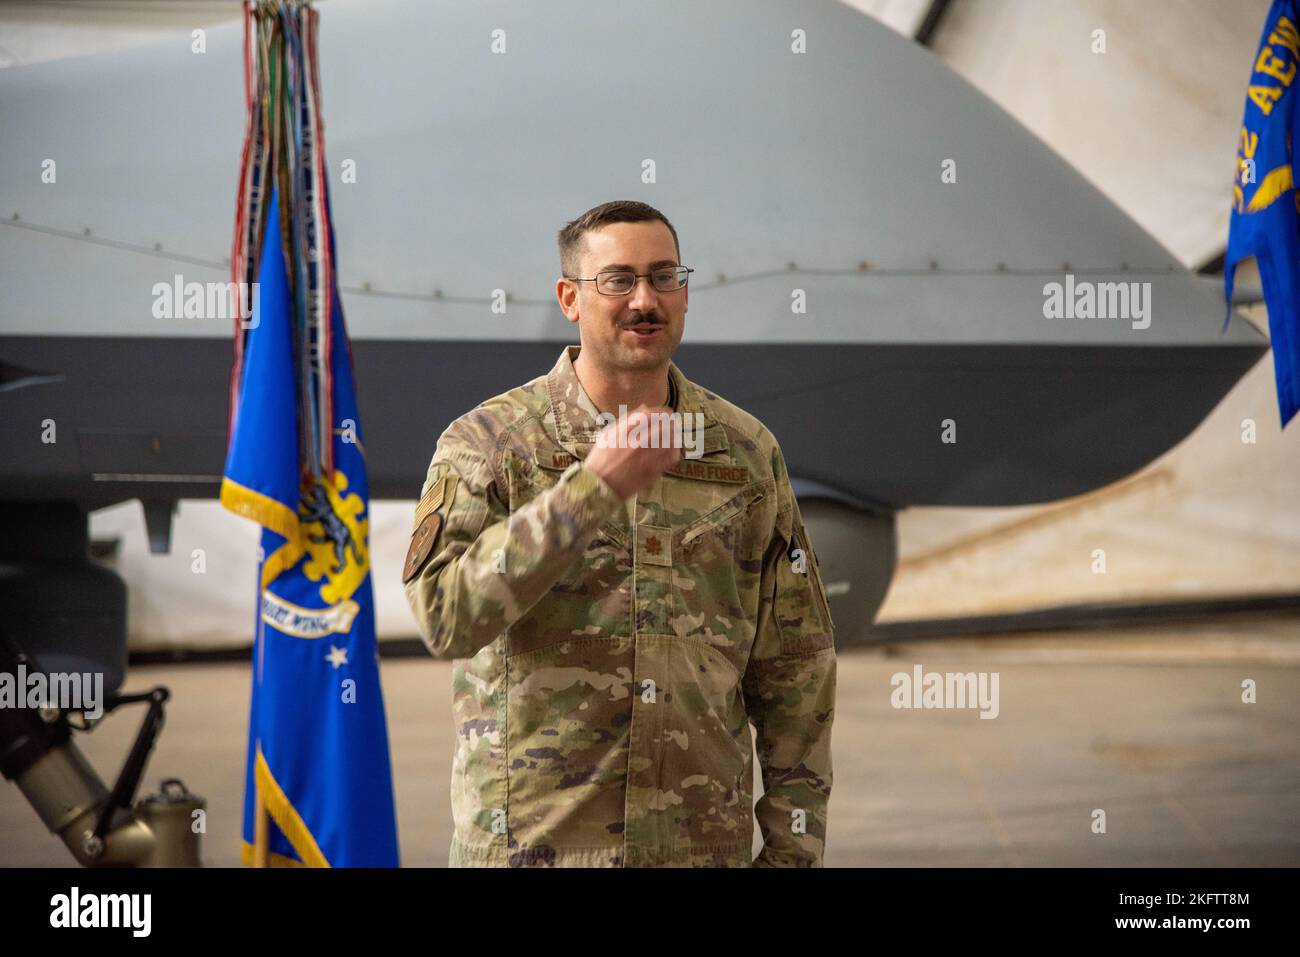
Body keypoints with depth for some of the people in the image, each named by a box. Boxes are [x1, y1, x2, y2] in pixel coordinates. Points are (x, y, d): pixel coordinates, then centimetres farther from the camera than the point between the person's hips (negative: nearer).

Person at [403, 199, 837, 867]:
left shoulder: (747, 453, 7)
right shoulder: (487, 442, -3)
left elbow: (795, 661, 9)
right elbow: (445, 616, -19)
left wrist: (793, 846, 5)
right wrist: (593, 487, -22)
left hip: (703, 840, 3)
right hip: (530, 839, -2)